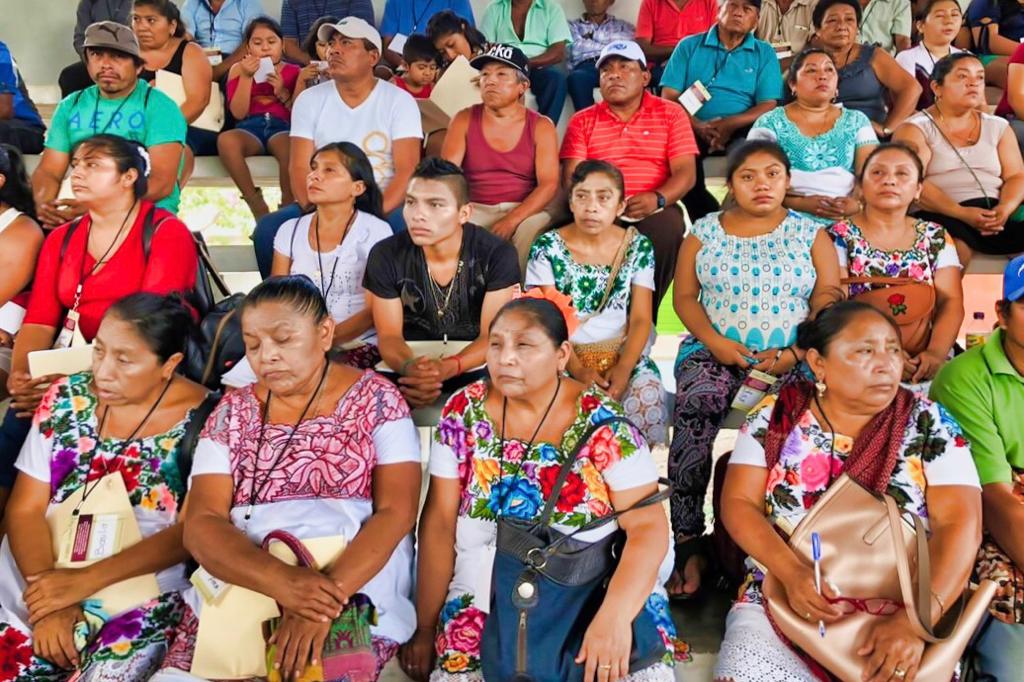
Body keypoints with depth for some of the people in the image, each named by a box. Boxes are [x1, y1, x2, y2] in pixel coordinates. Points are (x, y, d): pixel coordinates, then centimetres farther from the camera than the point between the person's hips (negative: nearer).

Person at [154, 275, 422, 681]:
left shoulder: (376, 399, 1)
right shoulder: (233, 411, 8)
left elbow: (396, 513, -7)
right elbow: (200, 524, -2)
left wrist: (330, 595, -22)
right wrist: (283, 581, -20)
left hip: (353, 598, -3)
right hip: (233, 593, 3)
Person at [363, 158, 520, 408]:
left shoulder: (497, 255, -12)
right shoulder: (386, 256, -8)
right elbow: (389, 335, -7)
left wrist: (448, 368, -35)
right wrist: (409, 367, -31)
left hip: (475, 367, 0)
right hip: (411, 364, 1)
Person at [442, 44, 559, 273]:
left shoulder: (541, 126, 3)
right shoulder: (465, 120, 7)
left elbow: (549, 184, -8)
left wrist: (512, 220, -22)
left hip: (525, 211, -1)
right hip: (475, 210, 1)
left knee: (534, 229, -33)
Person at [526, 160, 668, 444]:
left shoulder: (638, 247, 4)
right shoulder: (547, 248, -1)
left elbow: (641, 319, 0)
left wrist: (624, 368, -16)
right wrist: (578, 370, -17)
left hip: (624, 354, 2)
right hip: (565, 356, -1)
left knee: (649, 394, -28)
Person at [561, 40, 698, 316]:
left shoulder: (671, 114, 12)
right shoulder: (582, 121, 16)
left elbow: (685, 172, 2)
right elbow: (571, 177, 5)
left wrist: (658, 198, -20)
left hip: (652, 210, 0)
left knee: (668, 228, -34)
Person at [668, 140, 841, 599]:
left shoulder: (810, 233, 12)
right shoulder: (704, 232, 14)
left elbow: (827, 300, 4)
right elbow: (684, 296, 9)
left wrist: (795, 354, -12)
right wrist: (714, 342, -9)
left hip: (788, 359, 0)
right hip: (714, 350, 1)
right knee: (694, 409, -33)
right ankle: (689, 544, -27)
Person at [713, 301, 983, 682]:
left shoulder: (929, 423, 0)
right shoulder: (775, 416, 0)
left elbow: (959, 525, -8)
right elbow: (738, 504, -3)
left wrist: (916, 620, -21)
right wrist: (791, 573, -20)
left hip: (898, 616, 1)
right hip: (781, 603, 0)